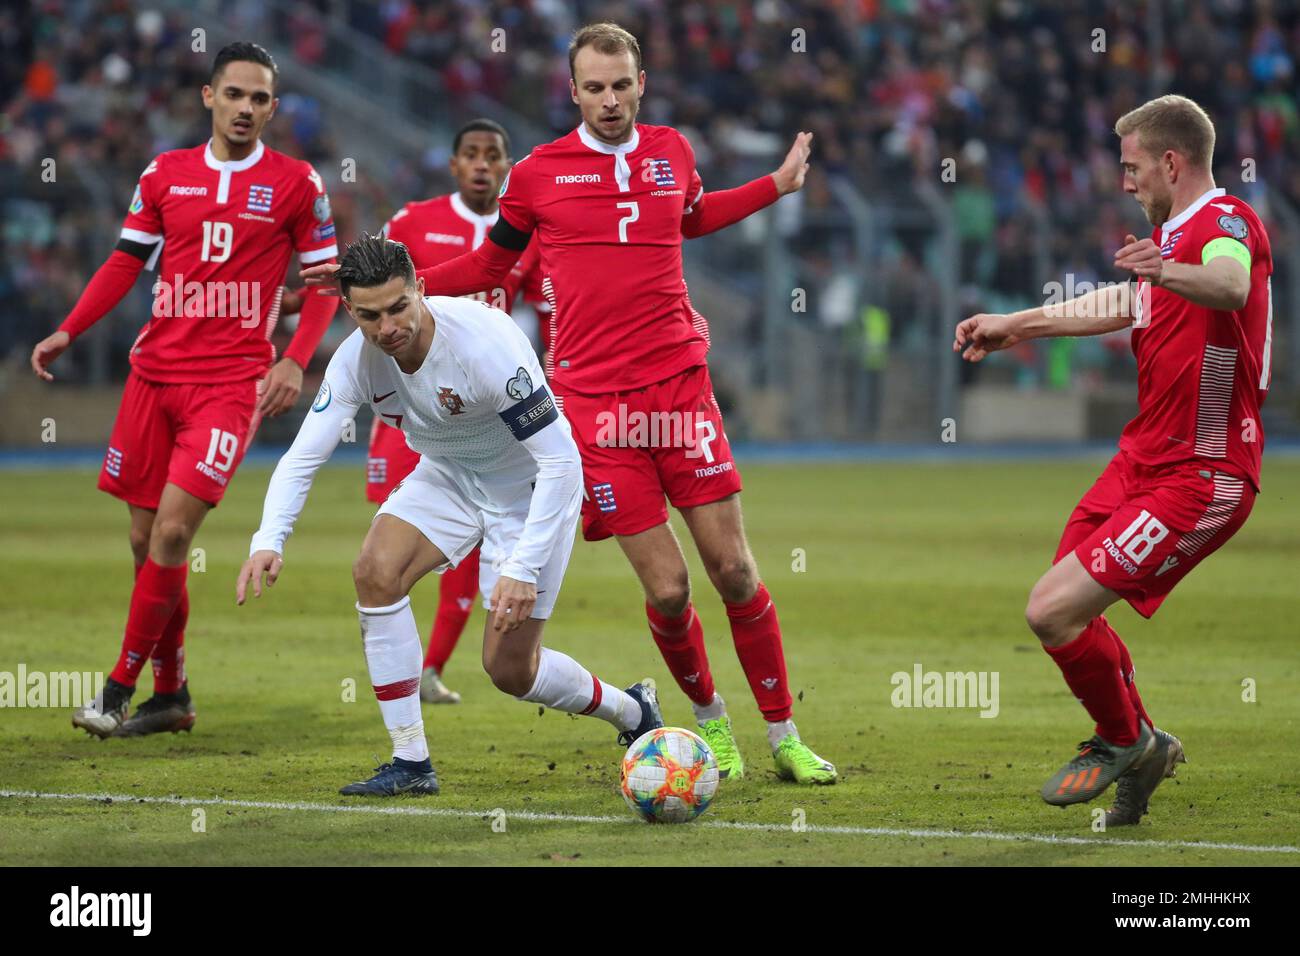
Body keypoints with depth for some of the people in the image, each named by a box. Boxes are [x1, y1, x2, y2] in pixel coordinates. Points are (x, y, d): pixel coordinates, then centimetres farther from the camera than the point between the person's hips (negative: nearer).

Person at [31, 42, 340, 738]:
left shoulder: (296, 184, 0)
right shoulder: (165, 174, 8)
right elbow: (125, 262, 15)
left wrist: (295, 362, -7)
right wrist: (67, 332, 6)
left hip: (232, 381, -4)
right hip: (155, 370, 4)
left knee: (173, 530, -15)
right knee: (146, 538, 5)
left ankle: (121, 686, -7)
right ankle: (170, 696, 18)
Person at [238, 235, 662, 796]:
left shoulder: (484, 344, -34)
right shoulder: (357, 359, -18)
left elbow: (561, 460, -32)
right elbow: (303, 455, -16)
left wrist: (523, 568, -37)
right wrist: (269, 540, -35)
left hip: (530, 486, -5)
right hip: (447, 476, 5)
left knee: (509, 669, -5)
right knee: (375, 572, -22)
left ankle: (632, 712, 26)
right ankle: (411, 764, -13)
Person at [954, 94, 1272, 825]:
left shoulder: (1228, 223, -17)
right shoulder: (1173, 235, 15)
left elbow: (1230, 286, -41)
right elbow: (1122, 306, 34)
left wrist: (1169, 272, -62)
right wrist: (1018, 325, 41)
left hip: (1198, 478, -10)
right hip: (1144, 458, 10)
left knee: (1054, 611, -15)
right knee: (1064, 612, 13)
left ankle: (1125, 740, 10)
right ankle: (1142, 749, 32)